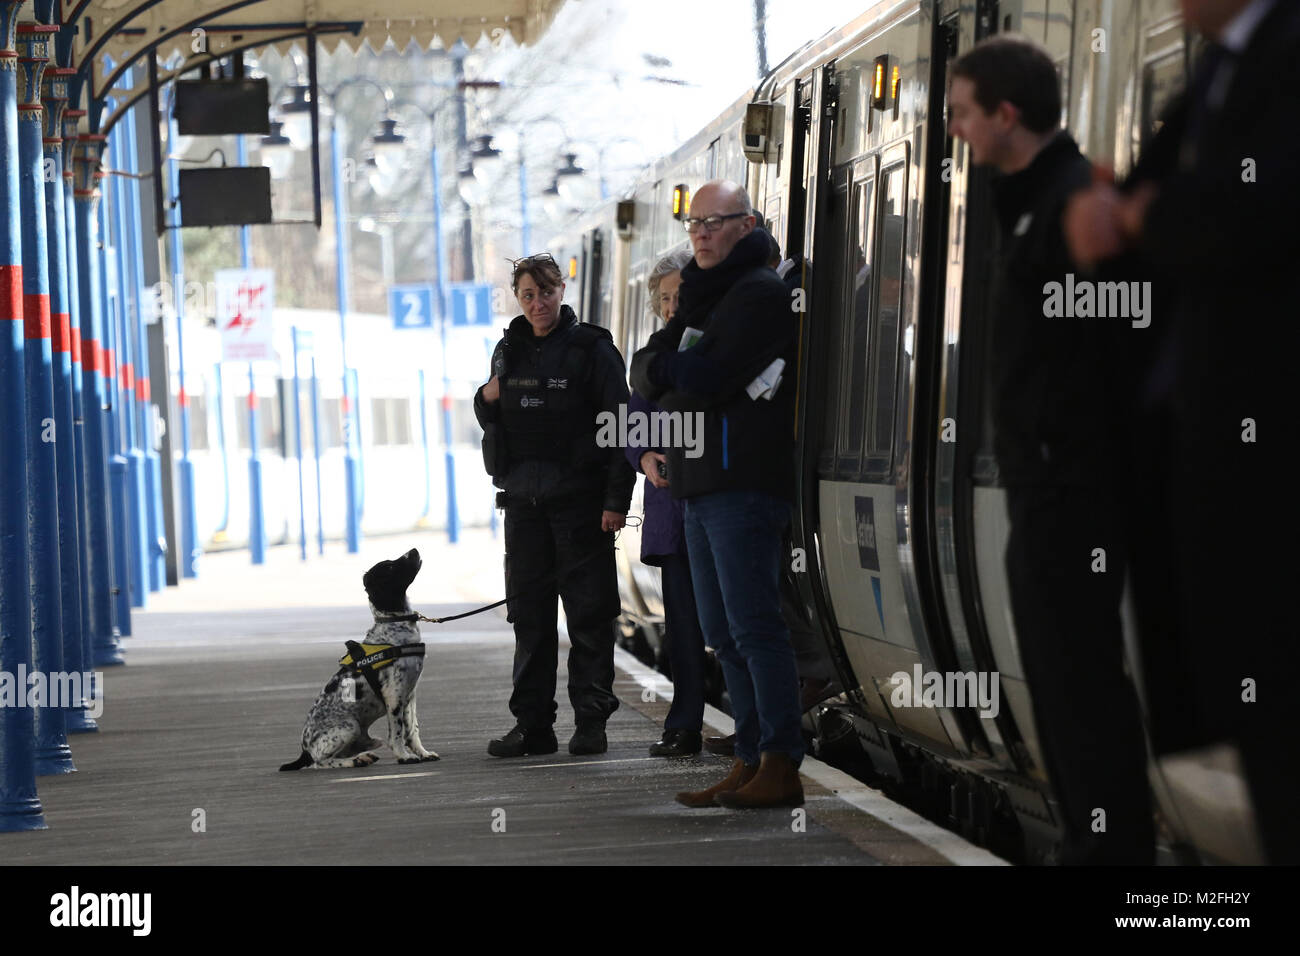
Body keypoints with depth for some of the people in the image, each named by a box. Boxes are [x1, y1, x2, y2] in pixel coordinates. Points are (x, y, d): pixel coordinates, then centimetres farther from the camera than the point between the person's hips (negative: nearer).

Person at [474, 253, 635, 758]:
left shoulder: (591, 348, -3)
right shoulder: (509, 351, 13)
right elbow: (495, 422, 24)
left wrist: (616, 499, -14)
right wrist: (487, 401, 0)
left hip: (580, 498, -5)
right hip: (524, 498, 5)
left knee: (589, 611, -2)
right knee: (529, 612, 5)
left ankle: (591, 721, 2)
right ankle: (532, 724, 9)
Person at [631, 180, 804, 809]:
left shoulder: (760, 292, -7)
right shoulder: (705, 294, 23)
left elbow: (709, 378, -18)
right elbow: (645, 374, 14)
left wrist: (668, 363, 1)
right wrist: (676, 364, -7)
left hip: (743, 480, -10)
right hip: (701, 482, 10)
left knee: (752, 626, -13)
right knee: (724, 635, 9)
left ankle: (781, 768, -14)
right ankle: (750, 763, 11)